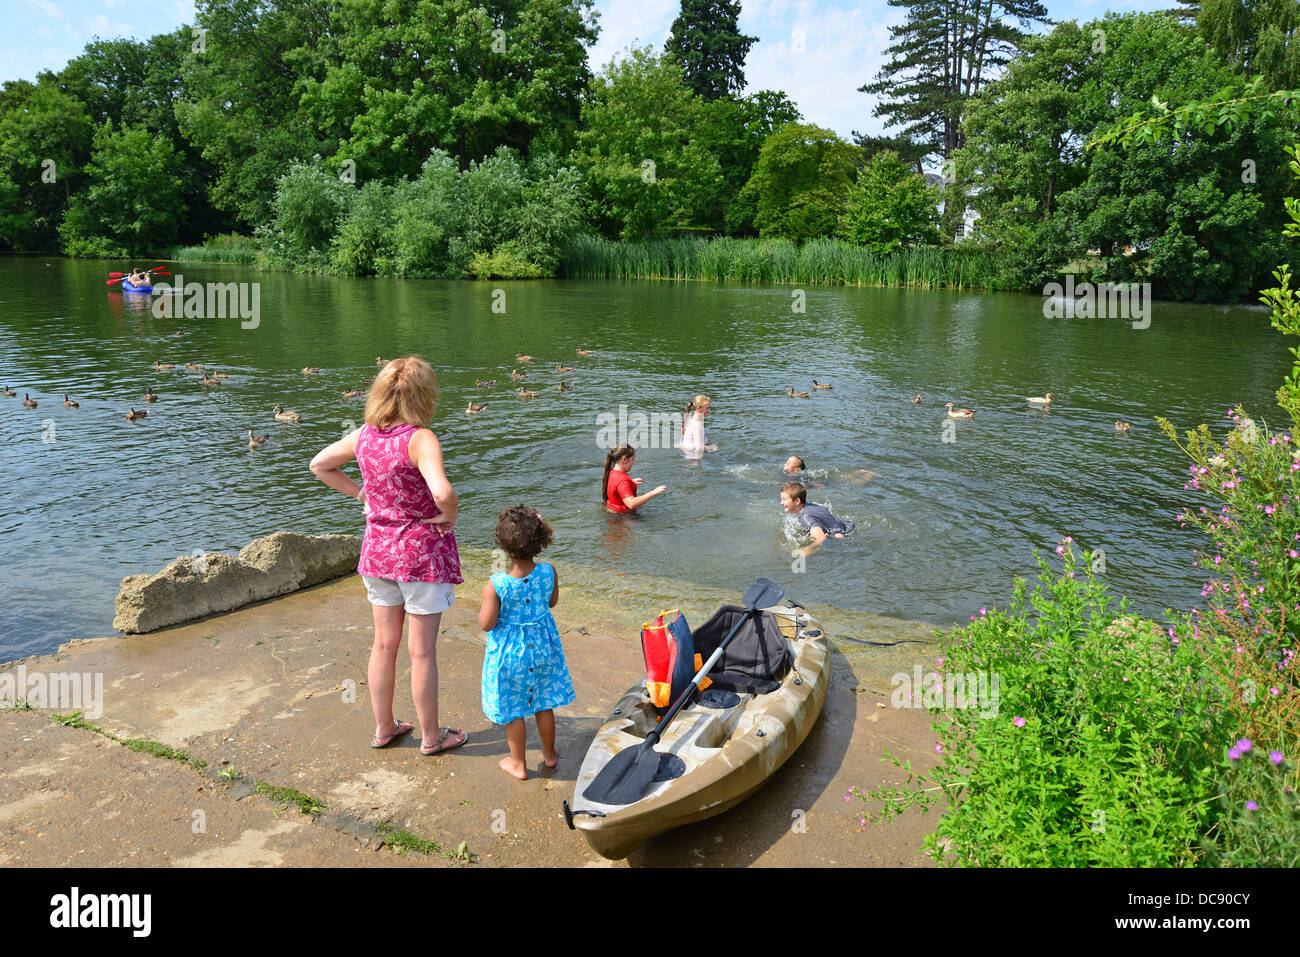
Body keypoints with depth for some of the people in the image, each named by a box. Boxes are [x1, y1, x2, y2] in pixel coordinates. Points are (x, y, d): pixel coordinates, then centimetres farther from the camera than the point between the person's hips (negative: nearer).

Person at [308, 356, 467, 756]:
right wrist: (450, 515, -17)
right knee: (422, 650, 7)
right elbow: (442, 492, -38)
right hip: (422, 551, -6)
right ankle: (431, 735, 23)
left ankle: (383, 728, 34)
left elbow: (319, 465, 15)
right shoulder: (420, 439, -22)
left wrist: (361, 493, 11)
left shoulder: (365, 435, -1)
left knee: (384, 644, 19)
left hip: (378, 549, 6)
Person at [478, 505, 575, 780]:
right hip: (542, 646, 3)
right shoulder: (549, 572, -16)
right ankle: (549, 753, 40)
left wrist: (485, 602, 0)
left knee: (512, 710, 15)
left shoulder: (496, 585, -26)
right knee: (544, 703, 22)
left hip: (510, 652, -3)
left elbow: (486, 624, -17)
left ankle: (518, 764, 30)